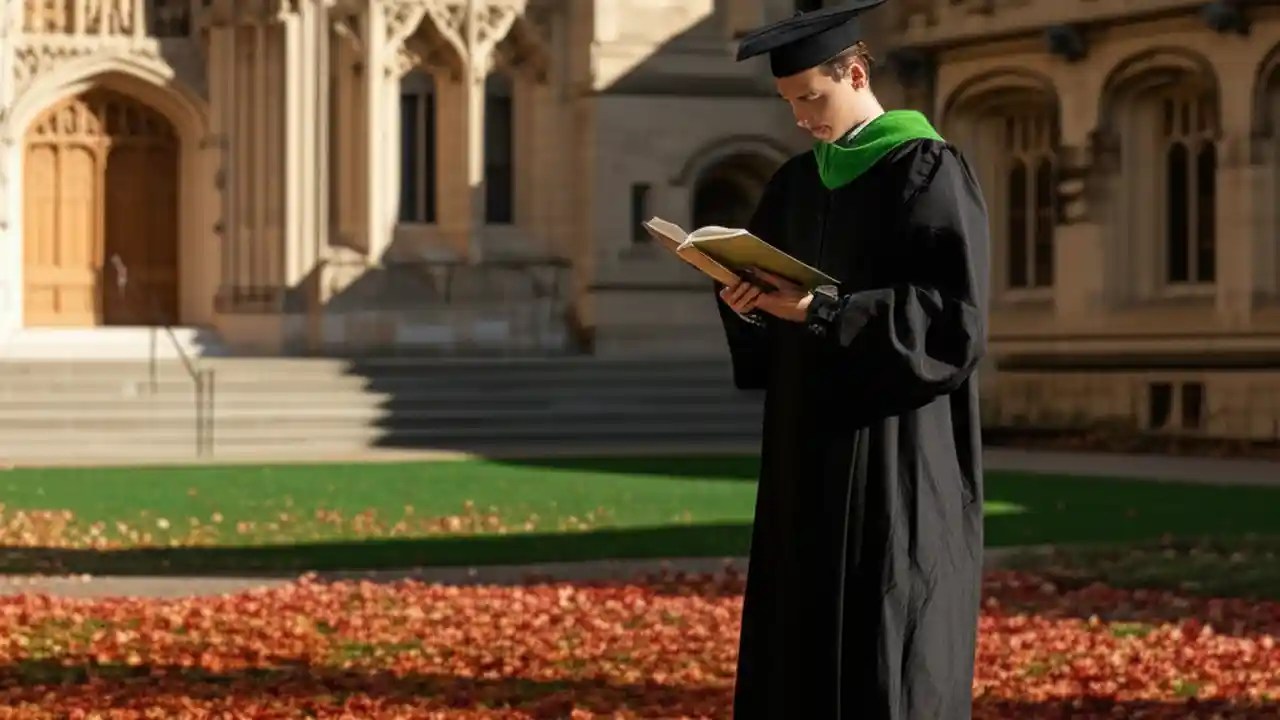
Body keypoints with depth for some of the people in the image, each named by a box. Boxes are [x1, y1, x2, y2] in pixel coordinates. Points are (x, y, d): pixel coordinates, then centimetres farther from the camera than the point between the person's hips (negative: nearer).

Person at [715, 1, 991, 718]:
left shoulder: (930, 173, -9)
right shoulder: (798, 184, 13)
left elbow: (955, 319, -16)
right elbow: (768, 308, 16)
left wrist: (823, 313, -21)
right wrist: (747, 303, -7)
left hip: (896, 452, -7)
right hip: (809, 451, 7)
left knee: (889, 648, -6)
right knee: (804, 646, 6)